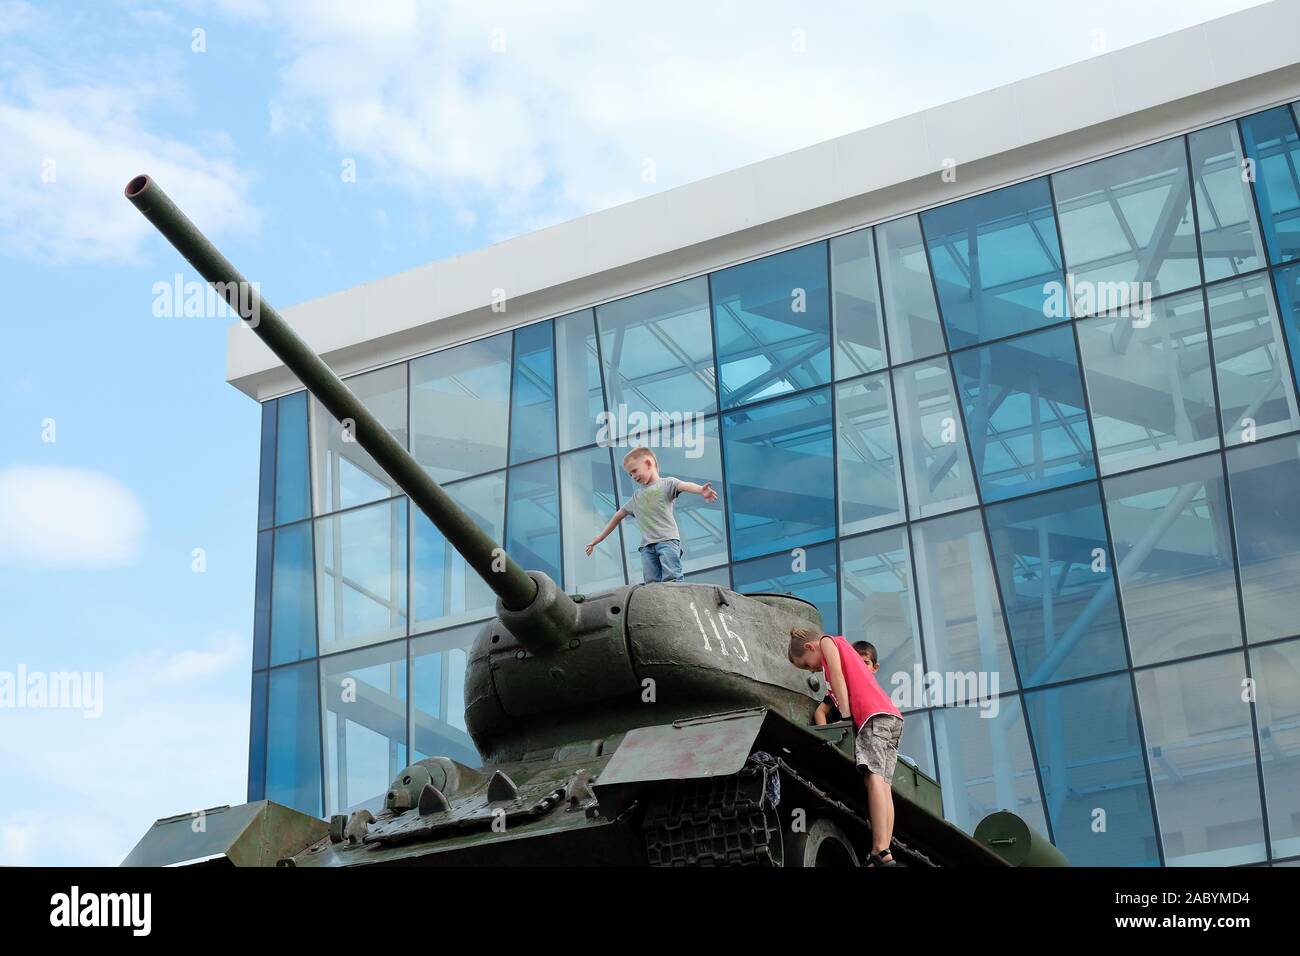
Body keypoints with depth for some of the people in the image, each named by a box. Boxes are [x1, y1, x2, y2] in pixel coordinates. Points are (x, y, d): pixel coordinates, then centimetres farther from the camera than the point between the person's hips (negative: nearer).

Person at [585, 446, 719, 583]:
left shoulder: (666, 484, 7)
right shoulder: (637, 497, 27)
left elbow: (685, 486, -13)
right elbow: (619, 515, 36)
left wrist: (701, 490, -36)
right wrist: (600, 537, 40)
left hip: (668, 539, -5)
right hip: (647, 545, 5)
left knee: (671, 579, -19)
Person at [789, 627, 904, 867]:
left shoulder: (827, 641, 11)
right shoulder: (841, 648, 34)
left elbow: (838, 678, -2)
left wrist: (846, 718, -6)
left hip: (874, 715, -9)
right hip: (892, 715, 9)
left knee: (873, 776, -18)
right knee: (882, 783, 0)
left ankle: (881, 854, -29)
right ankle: (886, 851, -11)